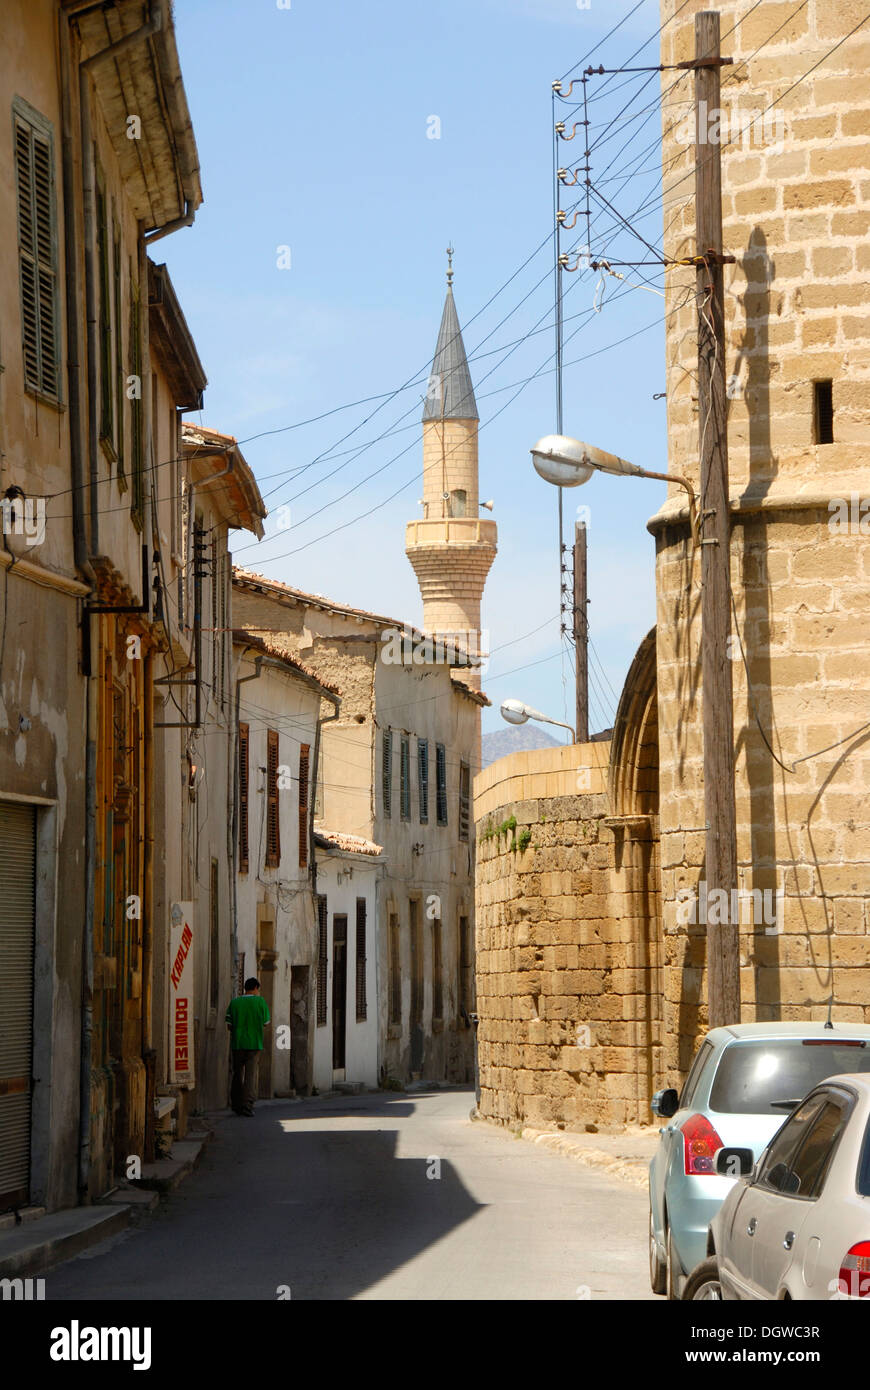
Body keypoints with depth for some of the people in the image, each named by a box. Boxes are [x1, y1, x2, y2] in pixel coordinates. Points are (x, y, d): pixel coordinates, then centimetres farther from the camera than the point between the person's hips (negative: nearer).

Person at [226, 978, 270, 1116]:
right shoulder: (260, 1001, -3)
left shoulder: (234, 1002, 2)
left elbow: (229, 1025, 1)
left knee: (237, 1074, 14)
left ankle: (236, 1105, 19)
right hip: (254, 1043, -2)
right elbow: (265, 1023, 6)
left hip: (237, 1043, 2)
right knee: (251, 1074, -2)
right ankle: (247, 1105, -12)